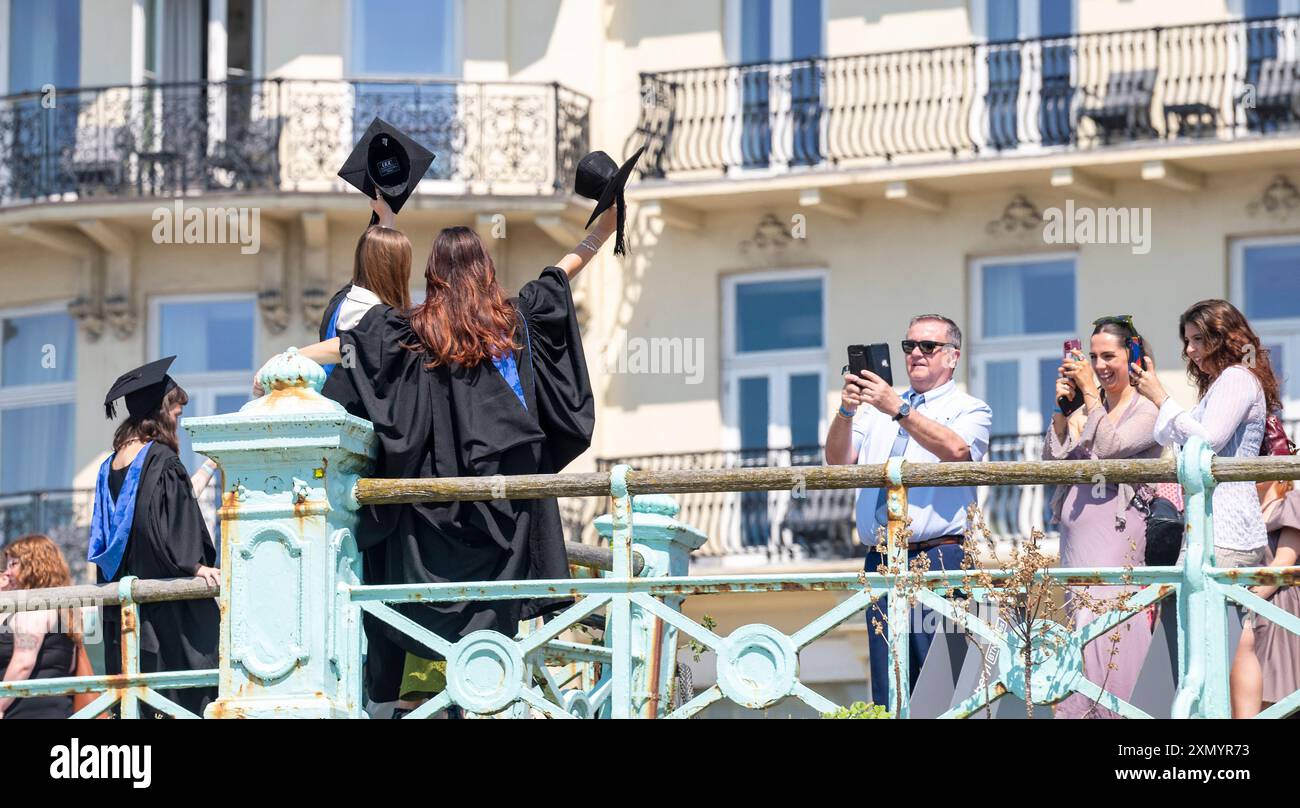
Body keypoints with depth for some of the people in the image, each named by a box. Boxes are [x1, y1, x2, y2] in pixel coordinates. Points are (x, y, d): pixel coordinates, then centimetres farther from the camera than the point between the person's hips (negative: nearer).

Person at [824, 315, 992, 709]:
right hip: (881, 558, 5)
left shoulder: (970, 409, 7)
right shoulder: (878, 409, 21)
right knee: (888, 690, 3)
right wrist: (846, 411, -9)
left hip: (939, 558, -5)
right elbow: (837, 459, 9)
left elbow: (957, 449, -15)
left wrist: (899, 410, -22)